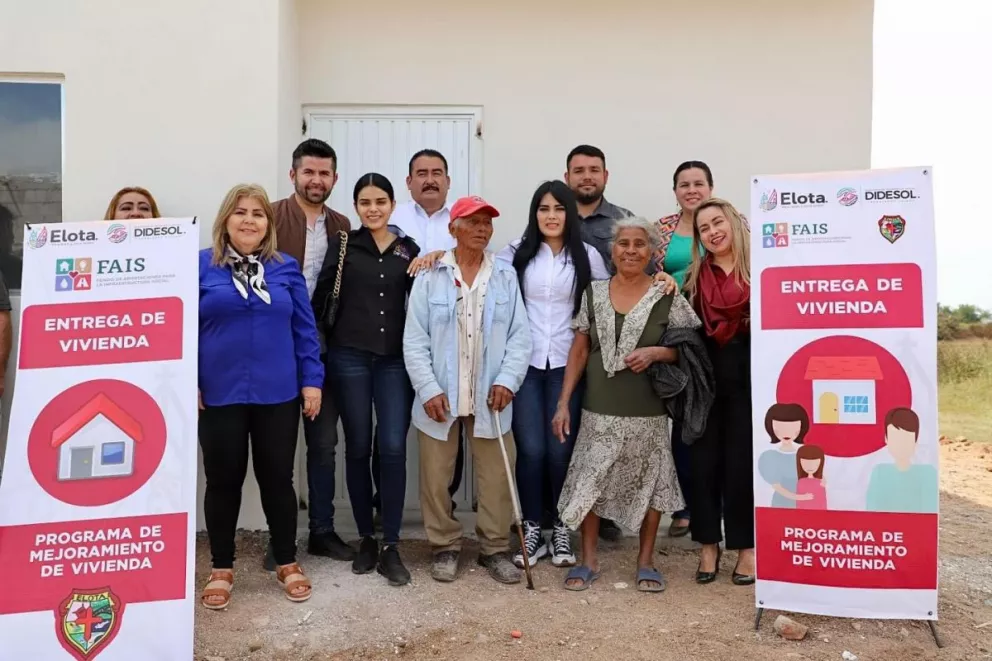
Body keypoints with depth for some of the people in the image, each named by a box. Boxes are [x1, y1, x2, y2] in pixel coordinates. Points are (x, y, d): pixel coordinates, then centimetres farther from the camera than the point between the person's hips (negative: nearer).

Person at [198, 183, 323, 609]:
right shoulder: (200, 266, 0)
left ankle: (287, 564, 26)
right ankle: (222, 569, 25)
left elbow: (305, 329, 5)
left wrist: (312, 379, 0)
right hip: (220, 395, -1)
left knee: (278, 478, 10)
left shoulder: (286, 268, 6)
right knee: (223, 481, 9)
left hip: (278, 394, 1)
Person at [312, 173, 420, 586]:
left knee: (393, 448, -5)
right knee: (358, 448, 6)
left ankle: (390, 547, 5)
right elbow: (322, 296, 1)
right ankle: (365, 539, 20)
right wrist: (319, 340, -5)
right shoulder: (342, 244, 3)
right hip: (350, 357, -1)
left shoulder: (408, 249, 9)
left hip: (395, 358, 1)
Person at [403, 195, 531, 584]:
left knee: (496, 476, 8)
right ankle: (445, 547, 28)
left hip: (489, 397, 2)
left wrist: (508, 380, -11)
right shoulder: (430, 276, -3)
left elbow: (520, 335, 2)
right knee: (436, 476, 9)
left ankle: (495, 548, 26)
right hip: (440, 397, -1)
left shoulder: (505, 276, 4)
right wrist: (429, 389, -12)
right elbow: (414, 340, -5)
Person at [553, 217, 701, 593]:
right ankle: (589, 560, 20)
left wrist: (656, 353, -18)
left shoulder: (667, 297, -3)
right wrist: (563, 402, 2)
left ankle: (646, 561, 25)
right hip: (599, 411, 2)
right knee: (589, 483, 4)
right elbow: (579, 352, 6)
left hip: (647, 411, -1)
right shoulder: (593, 294, 4)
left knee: (649, 485, 8)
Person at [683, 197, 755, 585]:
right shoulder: (694, 277, 8)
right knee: (704, 461, 6)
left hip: (749, 378, -2)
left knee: (743, 462, 3)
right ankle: (708, 544, 20)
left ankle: (747, 547, 18)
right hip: (706, 379, 3)